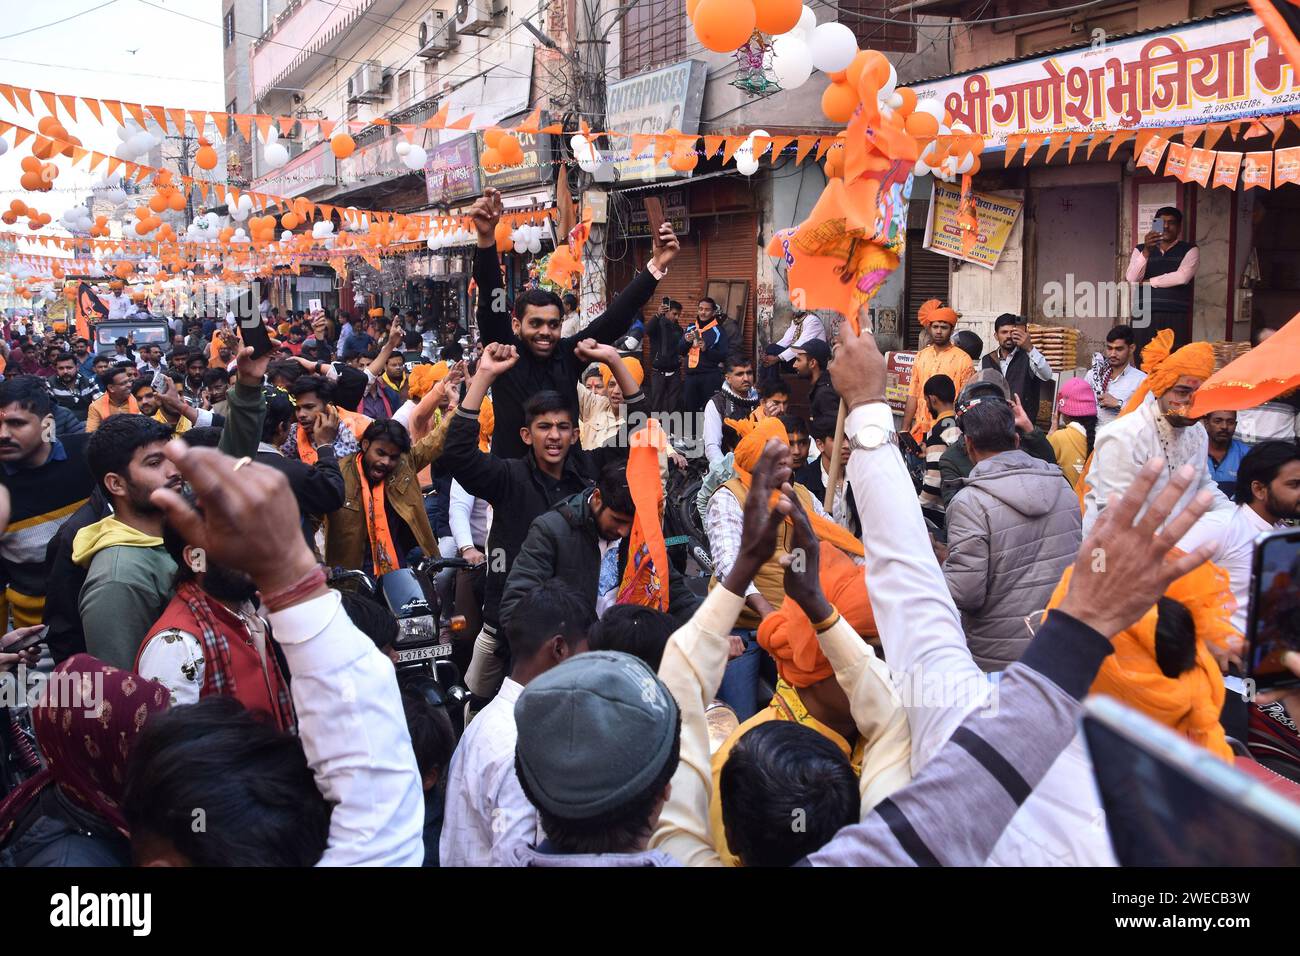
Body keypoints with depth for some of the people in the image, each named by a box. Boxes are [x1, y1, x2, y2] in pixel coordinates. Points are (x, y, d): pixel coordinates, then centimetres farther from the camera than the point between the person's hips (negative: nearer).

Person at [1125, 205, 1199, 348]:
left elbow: (1182, 277, -9)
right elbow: (1132, 279, -2)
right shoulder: (1141, 249, 14)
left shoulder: (1189, 250, 10)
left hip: (1175, 318, -1)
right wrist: (1146, 251, -15)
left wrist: (1146, 282, -2)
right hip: (1144, 316, 1)